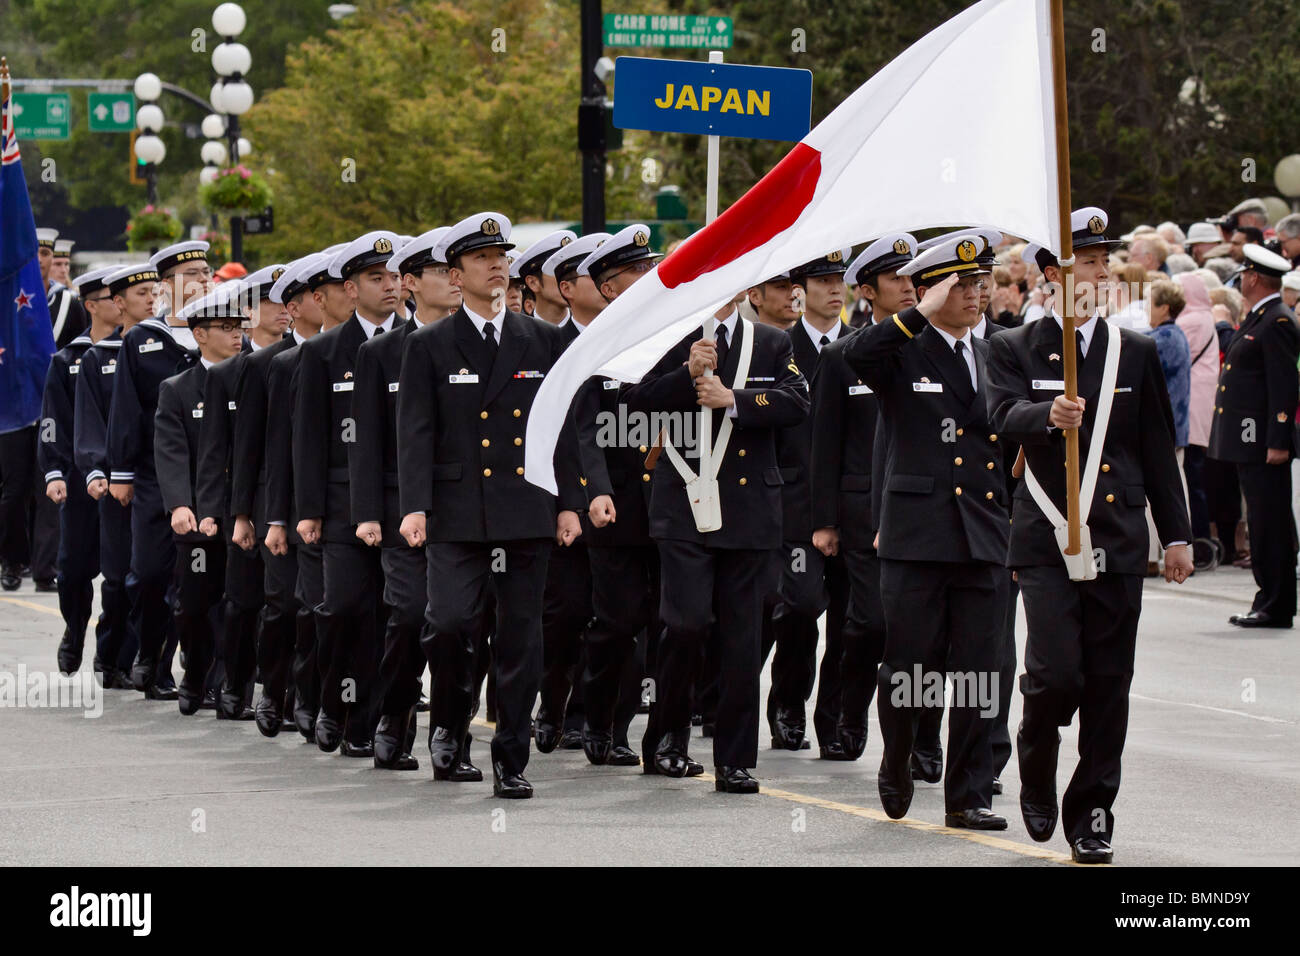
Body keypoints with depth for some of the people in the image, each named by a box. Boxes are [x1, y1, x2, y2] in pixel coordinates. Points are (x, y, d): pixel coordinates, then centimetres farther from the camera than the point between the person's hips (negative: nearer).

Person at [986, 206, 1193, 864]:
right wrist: (1048, 415, -37)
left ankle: (1091, 815, 12)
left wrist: (1176, 535, 10)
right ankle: (1037, 763, 17)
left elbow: (1159, 451, 12)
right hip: (1047, 539, -3)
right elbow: (1005, 417, -15)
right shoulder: (1014, 350, 2)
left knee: (1108, 684, 2)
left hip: (1118, 542, 3)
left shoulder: (1136, 352, 9)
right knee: (1056, 672, -13)